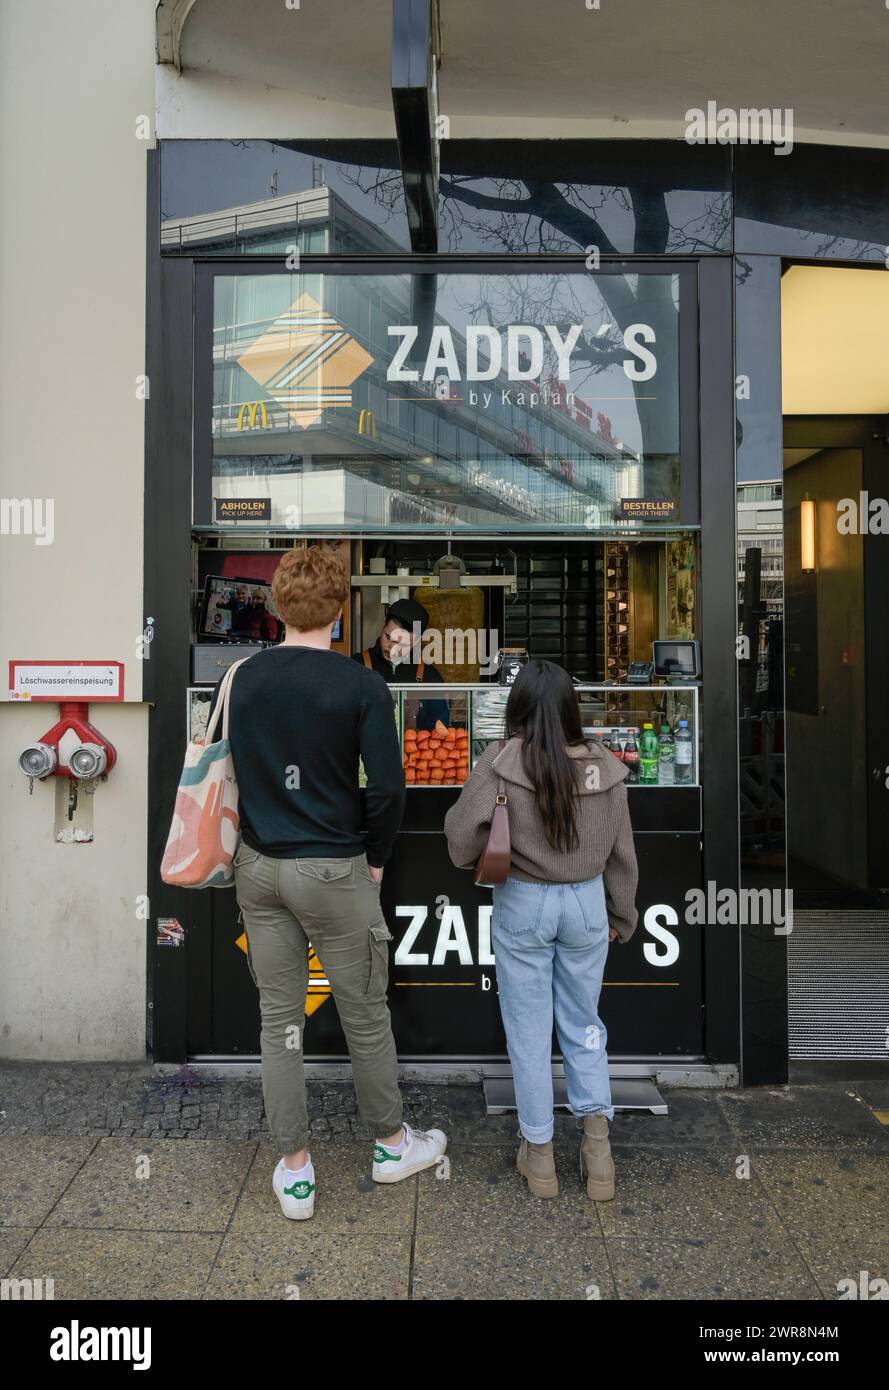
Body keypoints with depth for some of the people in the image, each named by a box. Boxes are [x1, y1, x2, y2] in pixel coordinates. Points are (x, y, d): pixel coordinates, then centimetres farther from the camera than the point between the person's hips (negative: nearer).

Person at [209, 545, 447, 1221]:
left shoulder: (243, 678, -1)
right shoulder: (362, 687, -14)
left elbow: (236, 769, 7)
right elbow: (388, 788, -16)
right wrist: (375, 860, -1)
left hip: (258, 867, 4)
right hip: (332, 872, -4)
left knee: (279, 1017, 13)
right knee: (365, 1014, 14)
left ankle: (295, 1171, 25)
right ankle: (392, 1144, 33)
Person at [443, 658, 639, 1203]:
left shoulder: (500, 761, -16)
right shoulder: (604, 766, -6)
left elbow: (462, 835, -15)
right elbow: (621, 854, 2)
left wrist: (483, 859, 8)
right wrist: (621, 916, 15)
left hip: (523, 904, -2)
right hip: (586, 903, 3)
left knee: (529, 1030, 12)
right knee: (584, 1023, 20)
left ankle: (539, 1152, 22)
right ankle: (597, 1135, 12)